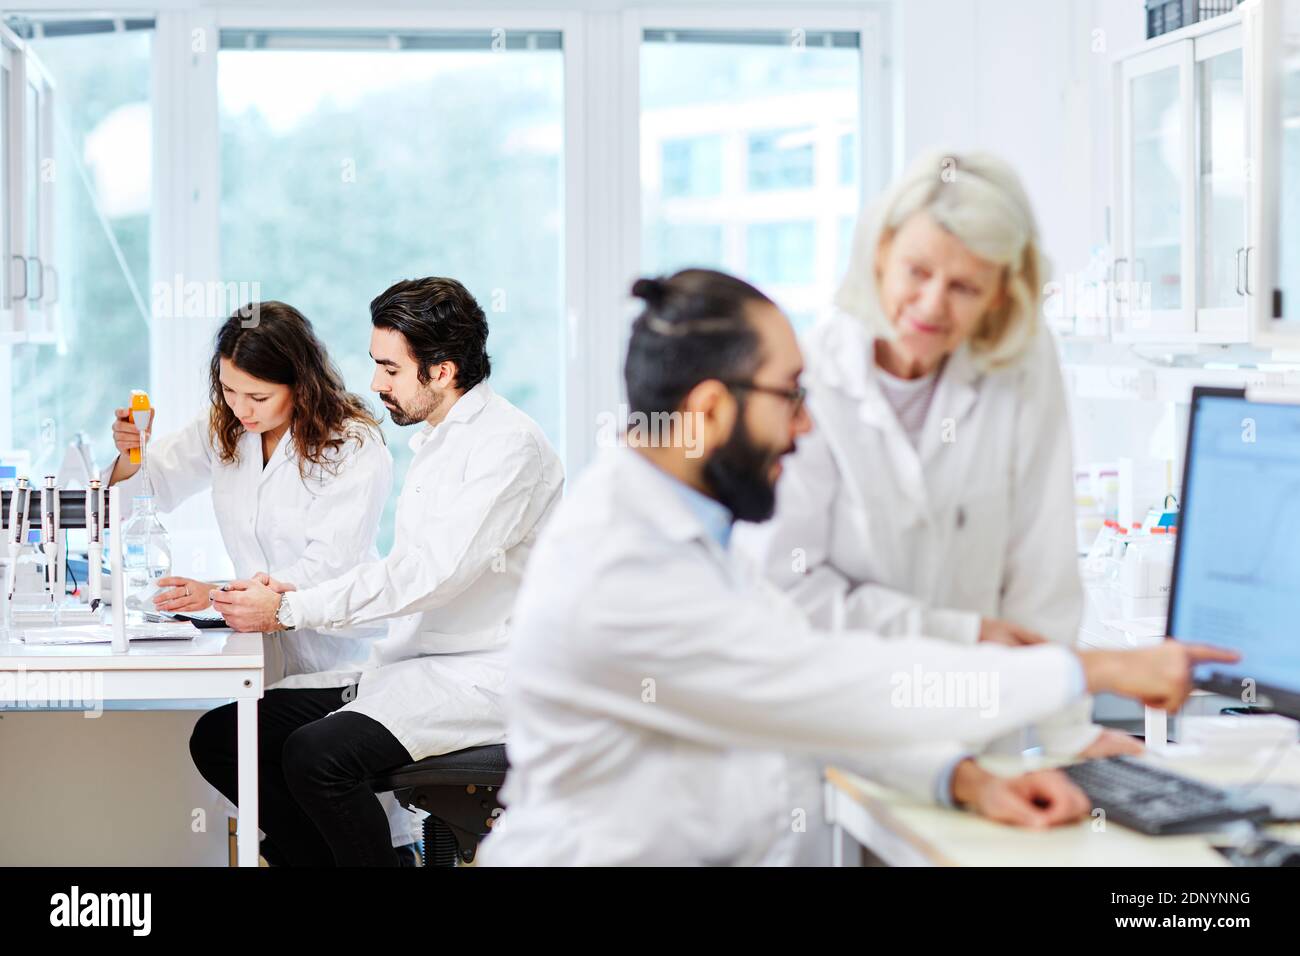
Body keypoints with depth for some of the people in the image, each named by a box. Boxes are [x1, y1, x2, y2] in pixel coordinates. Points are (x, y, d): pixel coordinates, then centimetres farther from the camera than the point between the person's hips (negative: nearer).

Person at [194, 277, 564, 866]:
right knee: (218, 737, -3)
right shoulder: (433, 444, 17)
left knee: (317, 755, -32)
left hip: (477, 680, -9)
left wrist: (289, 610, -20)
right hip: (412, 665, 9)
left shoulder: (508, 444, -13)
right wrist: (293, 591, 0)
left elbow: (431, 572, -22)